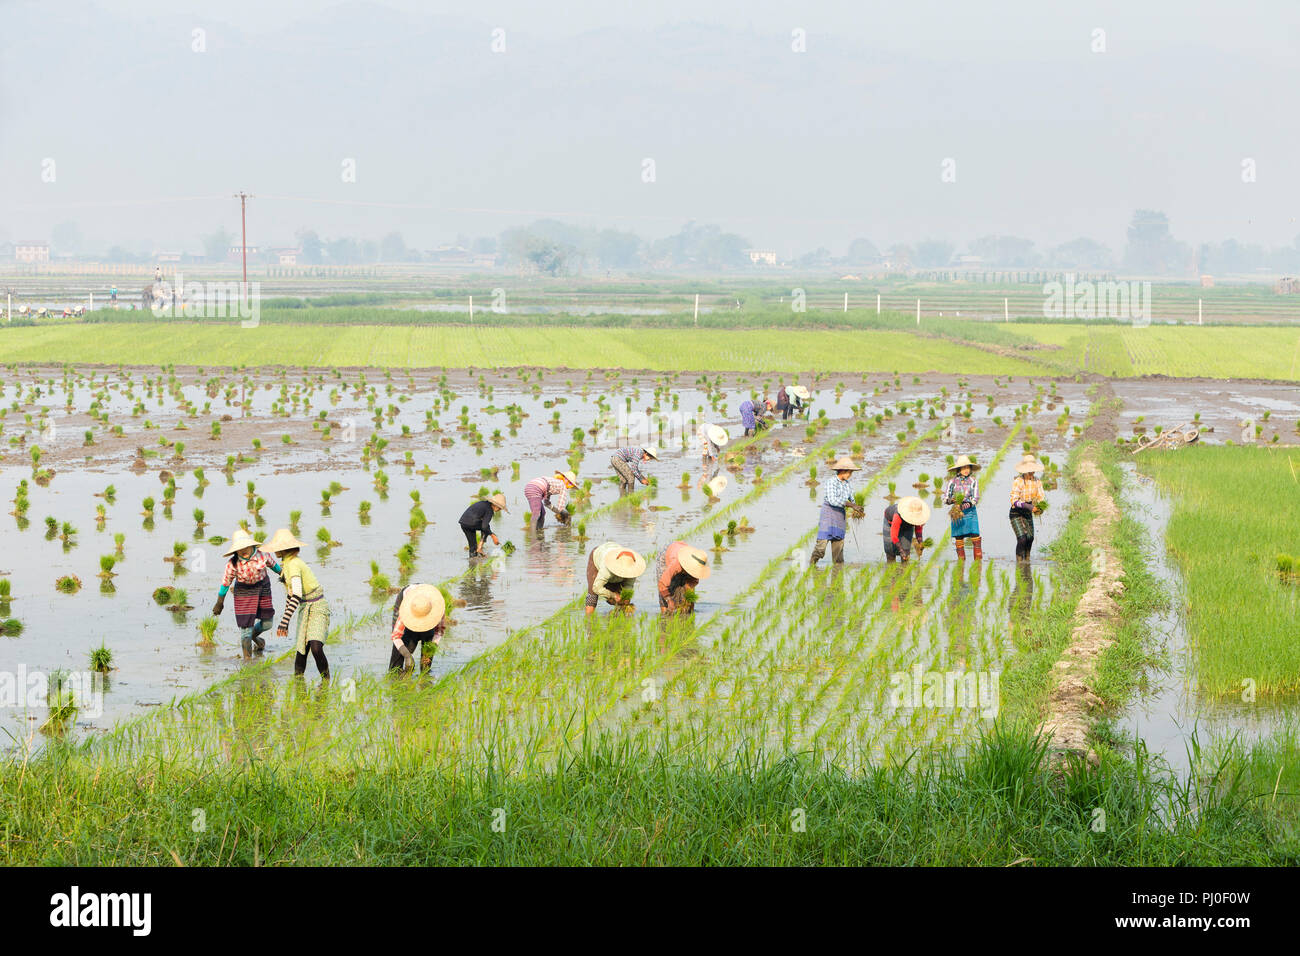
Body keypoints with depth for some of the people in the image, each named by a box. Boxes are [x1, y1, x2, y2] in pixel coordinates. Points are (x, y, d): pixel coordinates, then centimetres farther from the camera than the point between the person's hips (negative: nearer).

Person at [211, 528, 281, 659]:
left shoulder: (263, 554, -19)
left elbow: (273, 564, 3)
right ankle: (247, 659, 6)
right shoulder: (232, 564, -24)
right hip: (244, 591, -3)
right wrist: (219, 603, -1)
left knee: (267, 623, 12)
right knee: (246, 626, -7)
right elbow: (225, 583, -11)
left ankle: (254, 636, 47)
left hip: (263, 587, 3)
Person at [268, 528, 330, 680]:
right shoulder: (288, 563, 10)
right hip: (305, 610, 9)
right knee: (301, 651, 3)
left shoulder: (293, 564, -20)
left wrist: (284, 621, -32)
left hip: (317, 609, -9)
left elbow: (296, 596, -29)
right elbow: (290, 593, 21)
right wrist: (285, 621, 25)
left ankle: (326, 680, -8)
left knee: (316, 648, -23)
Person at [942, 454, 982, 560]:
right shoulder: (952, 481, 4)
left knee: (975, 537, -10)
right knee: (959, 538, 0)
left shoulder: (973, 481, 4)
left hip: (970, 511, 0)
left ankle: (978, 560, -7)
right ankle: (961, 560, 9)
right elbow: (945, 499, 3)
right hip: (956, 511, 1)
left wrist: (969, 504, -20)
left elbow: (976, 498, -2)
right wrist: (951, 500, -18)